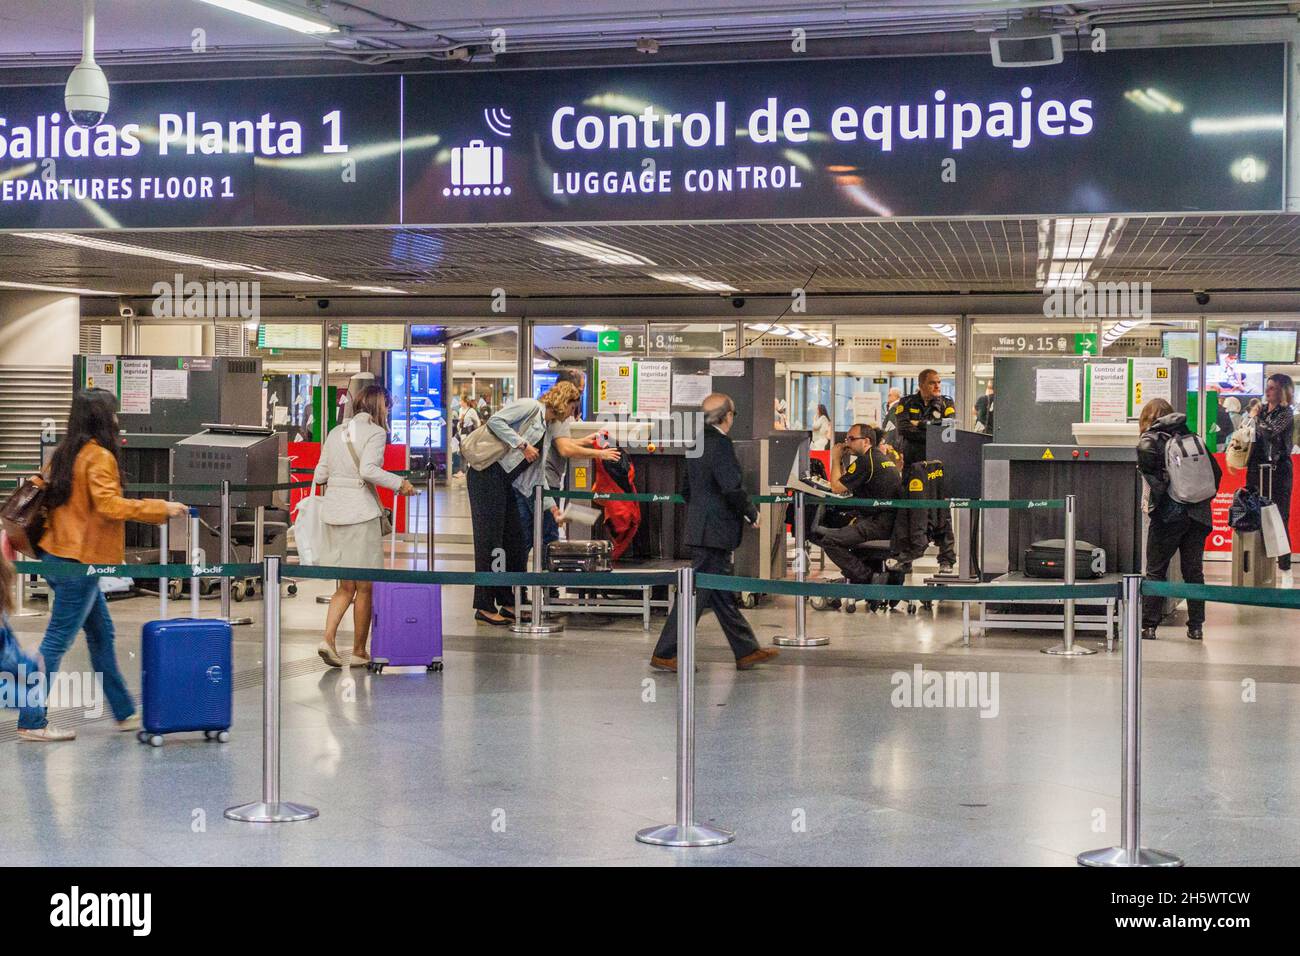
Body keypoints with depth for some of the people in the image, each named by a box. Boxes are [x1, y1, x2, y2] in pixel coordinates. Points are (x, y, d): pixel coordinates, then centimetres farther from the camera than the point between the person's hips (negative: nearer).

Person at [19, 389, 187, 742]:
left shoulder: (65, 453, 11)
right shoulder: (99, 456, -15)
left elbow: (38, 491, 16)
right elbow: (109, 504, -24)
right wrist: (161, 508, -19)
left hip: (57, 554, 10)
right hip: (79, 560, -10)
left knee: (102, 634, 15)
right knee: (57, 641, -4)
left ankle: (124, 713, 22)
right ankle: (32, 722, 1)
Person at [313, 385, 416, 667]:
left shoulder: (336, 432, 12)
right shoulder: (375, 432, -6)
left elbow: (319, 476, 11)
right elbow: (368, 470, -22)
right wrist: (398, 483, -11)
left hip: (332, 510, 6)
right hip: (361, 512, -6)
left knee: (346, 587, 15)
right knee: (365, 588, 7)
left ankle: (328, 638, -3)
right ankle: (359, 652, 13)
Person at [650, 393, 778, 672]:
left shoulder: (697, 443, 11)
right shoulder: (720, 443, -16)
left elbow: (687, 489, 18)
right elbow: (732, 488, -21)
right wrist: (751, 513, -7)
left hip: (699, 527, 10)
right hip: (715, 531, -10)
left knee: (722, 594, 14)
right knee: (698, 591, -5)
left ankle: (747, 651, 23)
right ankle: (665, 654, -1)